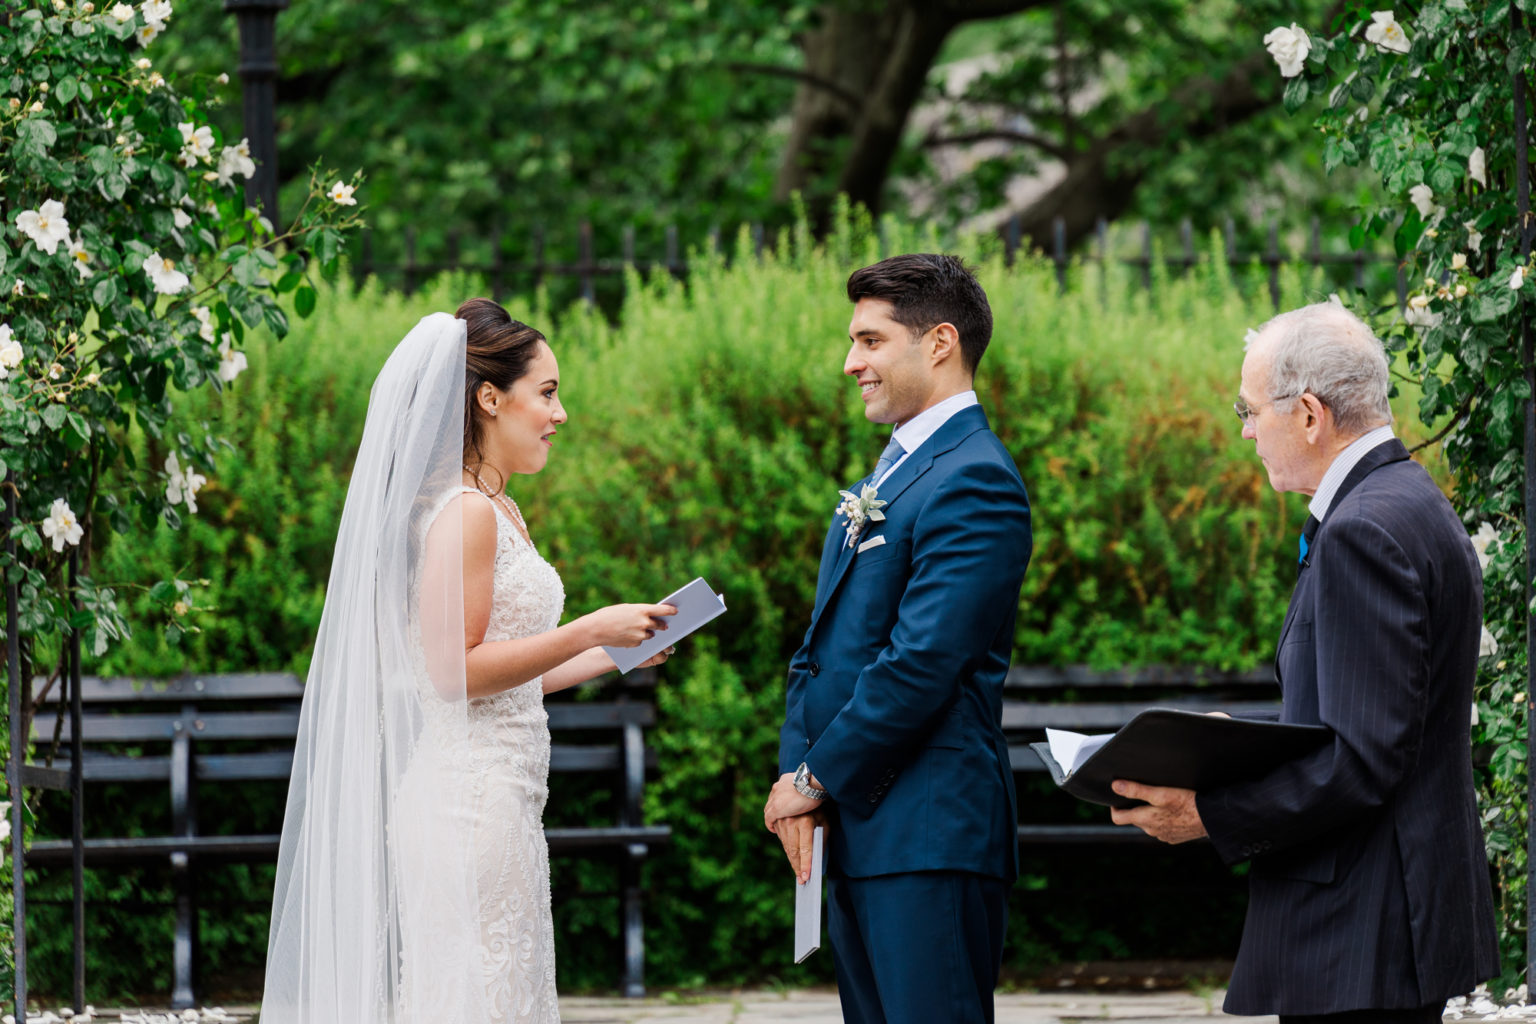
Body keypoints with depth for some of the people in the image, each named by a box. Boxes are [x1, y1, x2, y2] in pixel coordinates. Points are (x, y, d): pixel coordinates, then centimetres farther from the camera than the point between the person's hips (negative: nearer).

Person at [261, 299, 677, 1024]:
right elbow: (455, 670, -18)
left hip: (499, 796, 10)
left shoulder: (500, 512, 16)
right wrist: (591, 631, -15)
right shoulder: (464, 513, -13)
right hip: (471, 804, -10)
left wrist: (615, 654, 15)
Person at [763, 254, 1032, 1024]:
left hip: (930, 835, -10)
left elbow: (921, 663, -19)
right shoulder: (881, 481, 19)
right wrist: (794, 773, 3)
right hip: (856, 830, 10)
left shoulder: (973, 481, -12)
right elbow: (822, 648, 18)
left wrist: (818, 779, -10)